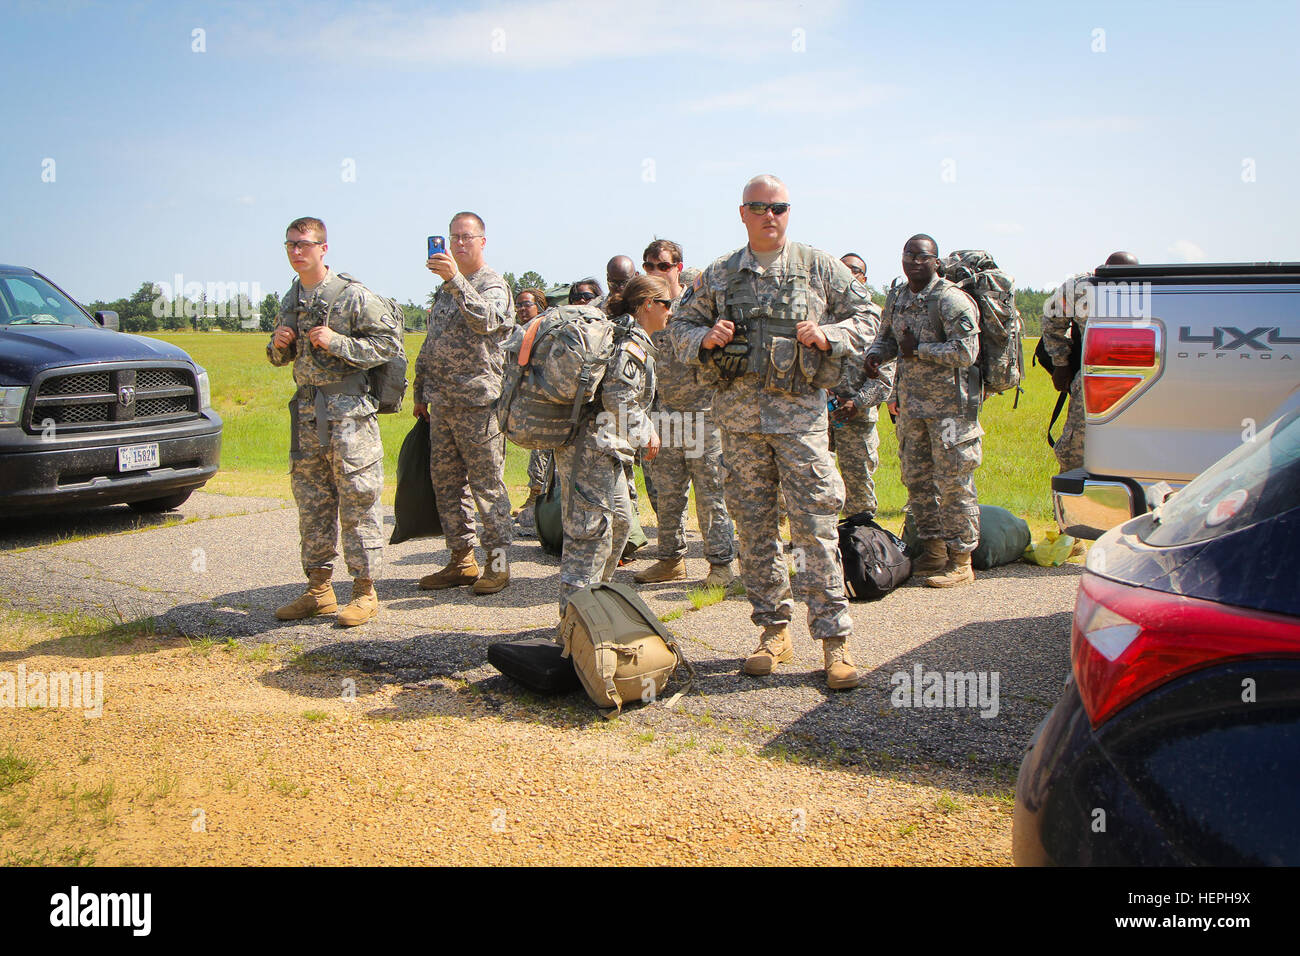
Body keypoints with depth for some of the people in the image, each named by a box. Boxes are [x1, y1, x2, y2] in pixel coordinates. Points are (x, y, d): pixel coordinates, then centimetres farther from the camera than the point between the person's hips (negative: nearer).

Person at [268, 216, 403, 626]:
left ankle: (365, 591, 4)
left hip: (349, 410, -7)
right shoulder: (290, 300, 15)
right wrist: (279, 344, 1)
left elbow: (390, 341, -11)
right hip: (307, 411, 7)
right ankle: (319, 588, 20)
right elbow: (279, 357, 25)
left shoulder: (353, 295, -7)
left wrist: (337, 342, -18)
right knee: (311, 503, 10)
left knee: (357, 503, -4)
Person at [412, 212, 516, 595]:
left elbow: (485, 319, -25)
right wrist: (420, 393, 22)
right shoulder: (445, 288, 20)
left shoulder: (493, 284, -2)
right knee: (446, 481, 9)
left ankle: (498, 560, 4)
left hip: (478, 401, -8)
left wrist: (456, 280, -32)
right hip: (441, 403, 8)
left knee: (487, 483, -4)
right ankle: (461, 560, 17)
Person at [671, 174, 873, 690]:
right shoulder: (718, 275, 12)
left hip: (799, 411, -3)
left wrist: (826, 335, -9)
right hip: (739, 413, 3)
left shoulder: (820, 266, 7)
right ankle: (773, 631, 19)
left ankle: (834, 638, 0)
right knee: (754, 526, 7)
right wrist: (706, 337, -5)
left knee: (814, 525, -7)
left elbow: (863, 316, 10)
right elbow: (681, 328, 17)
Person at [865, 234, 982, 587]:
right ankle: (934, 552, 26)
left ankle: (961, 561, 6)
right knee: (916, 478, 13)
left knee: (954, 482, -3)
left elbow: (965, 352, -20)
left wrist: (918, 349, -16)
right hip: (912, 406, 8)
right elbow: (887, 337, 27)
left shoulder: (951, 300, -12)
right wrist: (875, 355, 5)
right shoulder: (897, 299, 11)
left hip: (950, 408, -8)